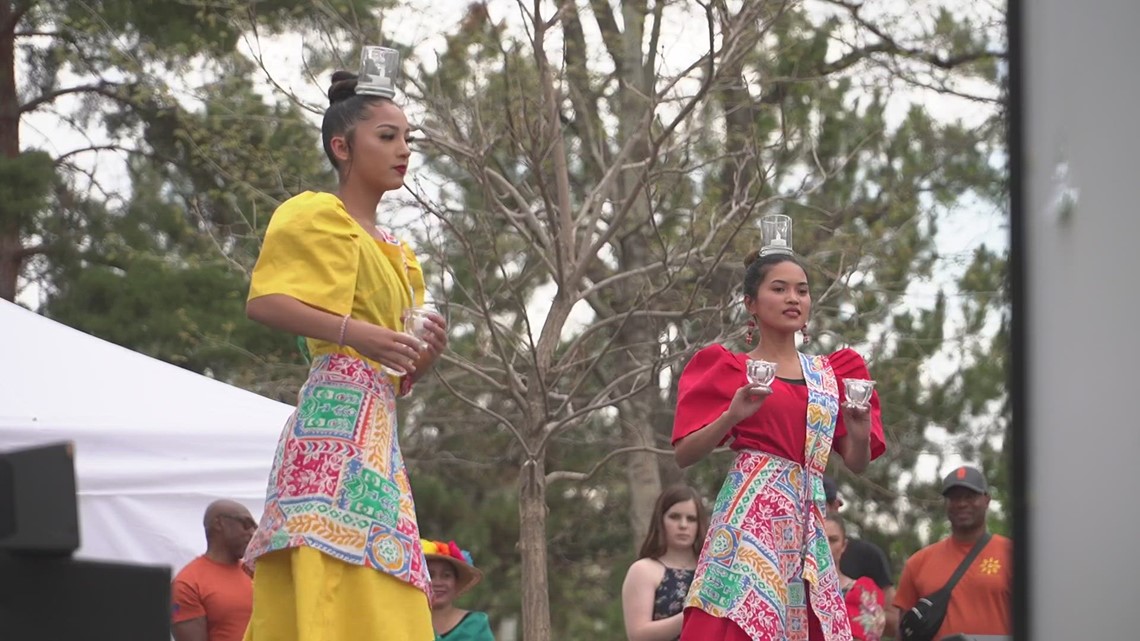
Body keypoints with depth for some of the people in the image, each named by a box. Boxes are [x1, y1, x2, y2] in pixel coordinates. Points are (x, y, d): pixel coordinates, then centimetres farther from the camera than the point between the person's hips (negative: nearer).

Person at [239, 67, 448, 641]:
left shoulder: (393, 251, 27)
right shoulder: (321, 217, 3)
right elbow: (261, 303, -11)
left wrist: (424, 356, 6)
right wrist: (352, 331, -20)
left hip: (378, 433, 8)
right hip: (337, 416, -8)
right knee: (333, 592, -20)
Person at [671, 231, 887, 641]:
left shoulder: (832, 374, 19)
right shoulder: (729, 371, 9)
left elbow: (857, 465, 18)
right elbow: (684, 455, 3)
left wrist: (860, 434, -4)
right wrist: (732, 416, -12)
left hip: (806, 527, 4)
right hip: (749, 518, -4)